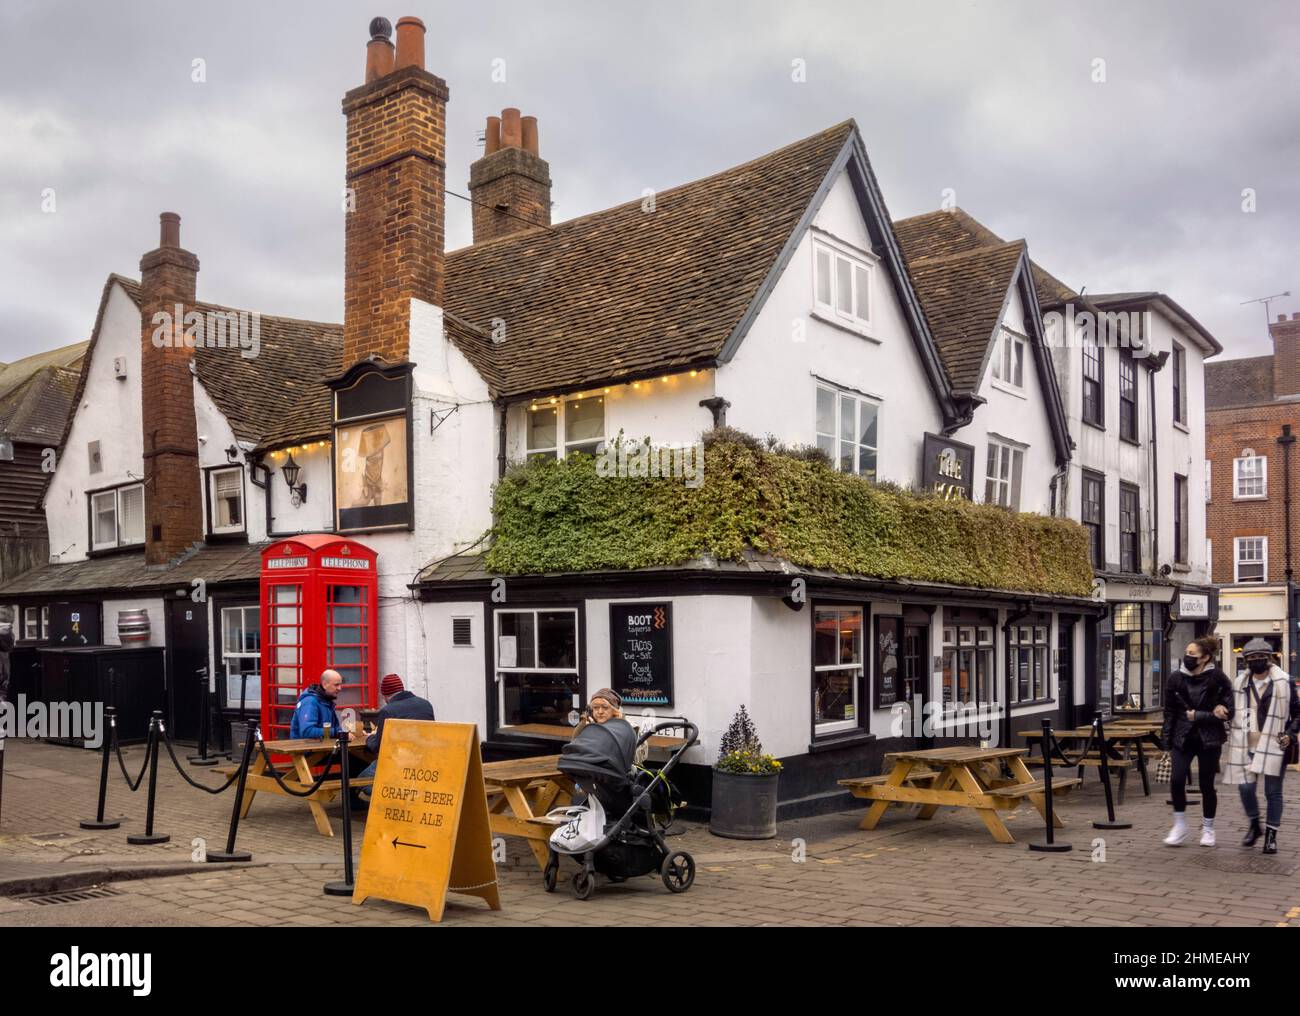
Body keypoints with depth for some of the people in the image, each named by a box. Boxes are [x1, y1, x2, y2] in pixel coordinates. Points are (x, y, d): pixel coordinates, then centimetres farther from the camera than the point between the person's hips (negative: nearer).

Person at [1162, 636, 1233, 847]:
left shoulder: (1217, 678, -7)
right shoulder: (1176, 678, 1)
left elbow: (1227, 711, -7)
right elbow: (1169, 713, 7)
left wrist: (1197, 715, -14)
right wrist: (1168, 744, 7)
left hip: (1209, 740, -2)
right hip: (1183, 738, 2)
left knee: (1206, 784, 5)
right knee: (1176, 779, -11)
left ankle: (1208, 829, 24)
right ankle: (1180, 826, 6)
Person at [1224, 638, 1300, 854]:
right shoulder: (1241, 683, 8)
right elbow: (1232, 711, 20)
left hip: (1274, 745, -2)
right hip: (1246, 746, 2)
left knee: (1273, 792, 2)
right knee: (1245, 787, -4)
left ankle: (1271, 836, 14)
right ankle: (1254, 825, 21)